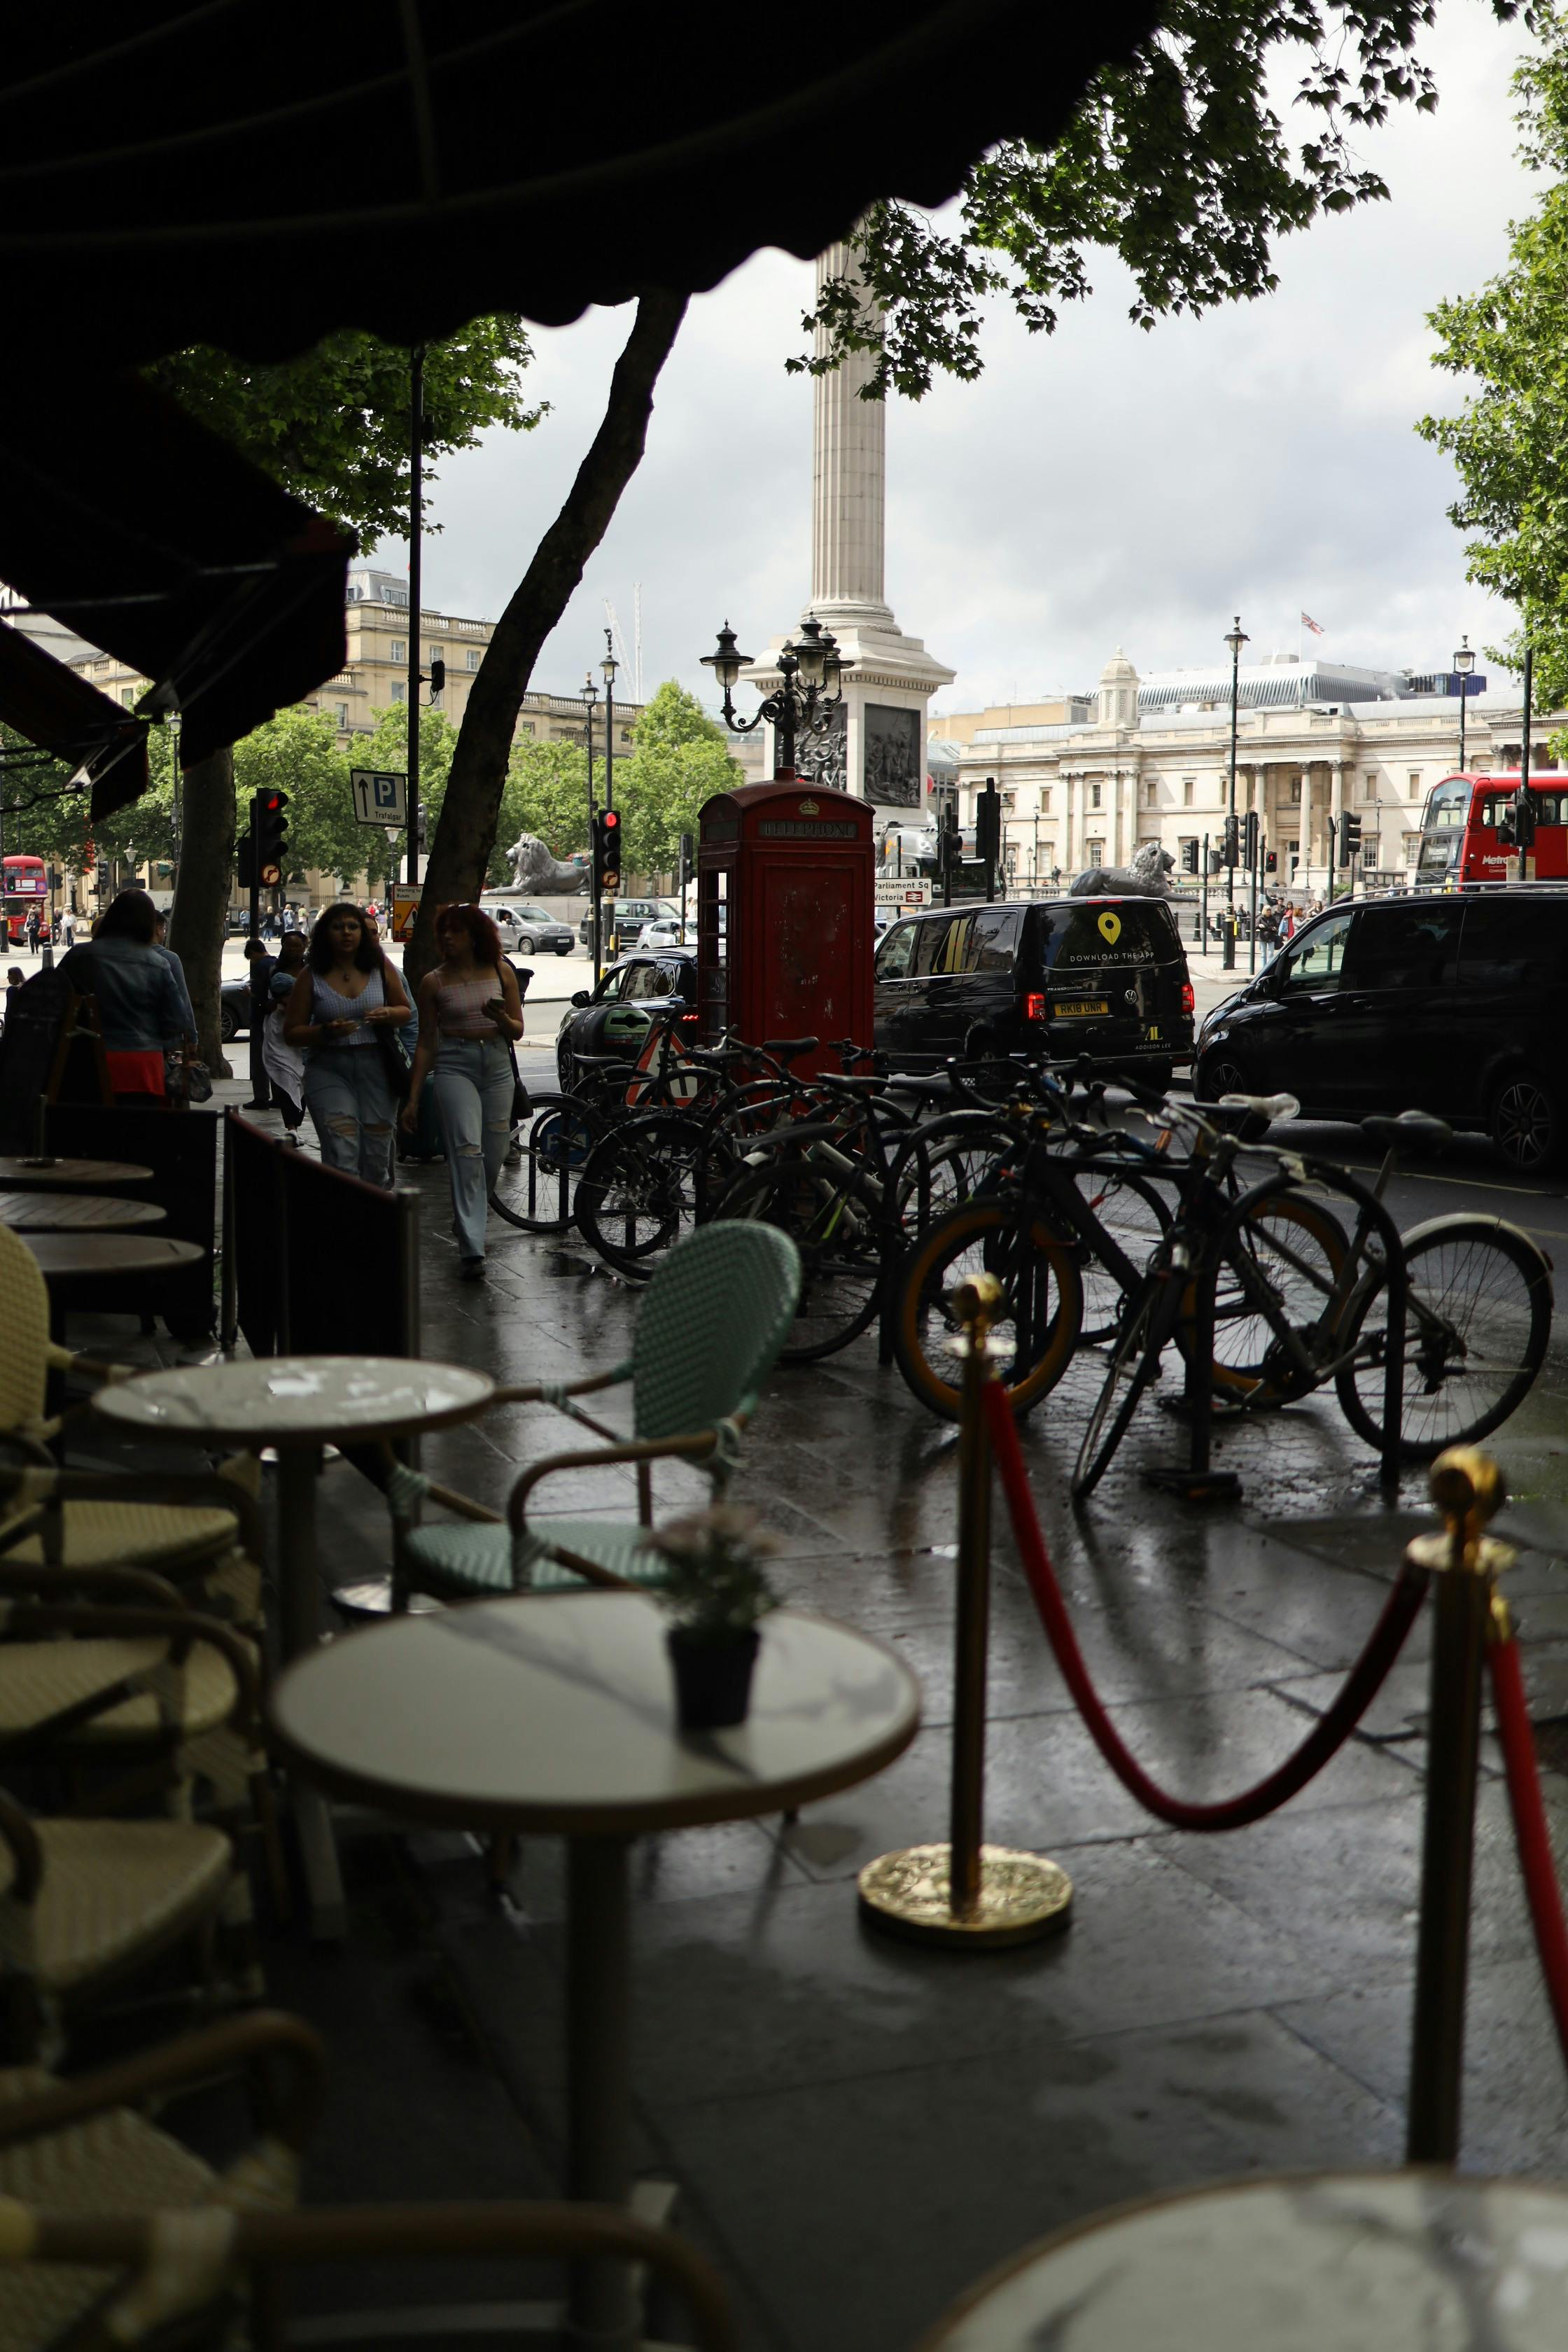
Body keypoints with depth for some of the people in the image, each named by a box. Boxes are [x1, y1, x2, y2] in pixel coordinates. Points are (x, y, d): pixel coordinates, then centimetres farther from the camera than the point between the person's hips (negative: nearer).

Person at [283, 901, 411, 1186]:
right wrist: (325, 1032, -17)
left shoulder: (380, 968, 6)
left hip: (376, 1068, 2)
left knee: (376, 1155, 6)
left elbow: (406, 1011, 15)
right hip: (328, 1069, -2)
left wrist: (388, 1014, -8)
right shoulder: (311, 977, 1)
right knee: (342, 1154, -17)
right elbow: (291, 1032, 2)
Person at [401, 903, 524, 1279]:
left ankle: (468, 1223, 31)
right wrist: (413, 1098, 4)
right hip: (454, 1065, -3)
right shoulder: (434, 982, 3)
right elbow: (426, 1043, 6)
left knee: (494, 1154, 5)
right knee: (467, 1149, -18)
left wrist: (501, 1018, -13)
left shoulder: (502, 973, 7)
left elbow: (518, 1031, 11)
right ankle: (472, 1249, -22)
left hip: (497, 1064, 3)